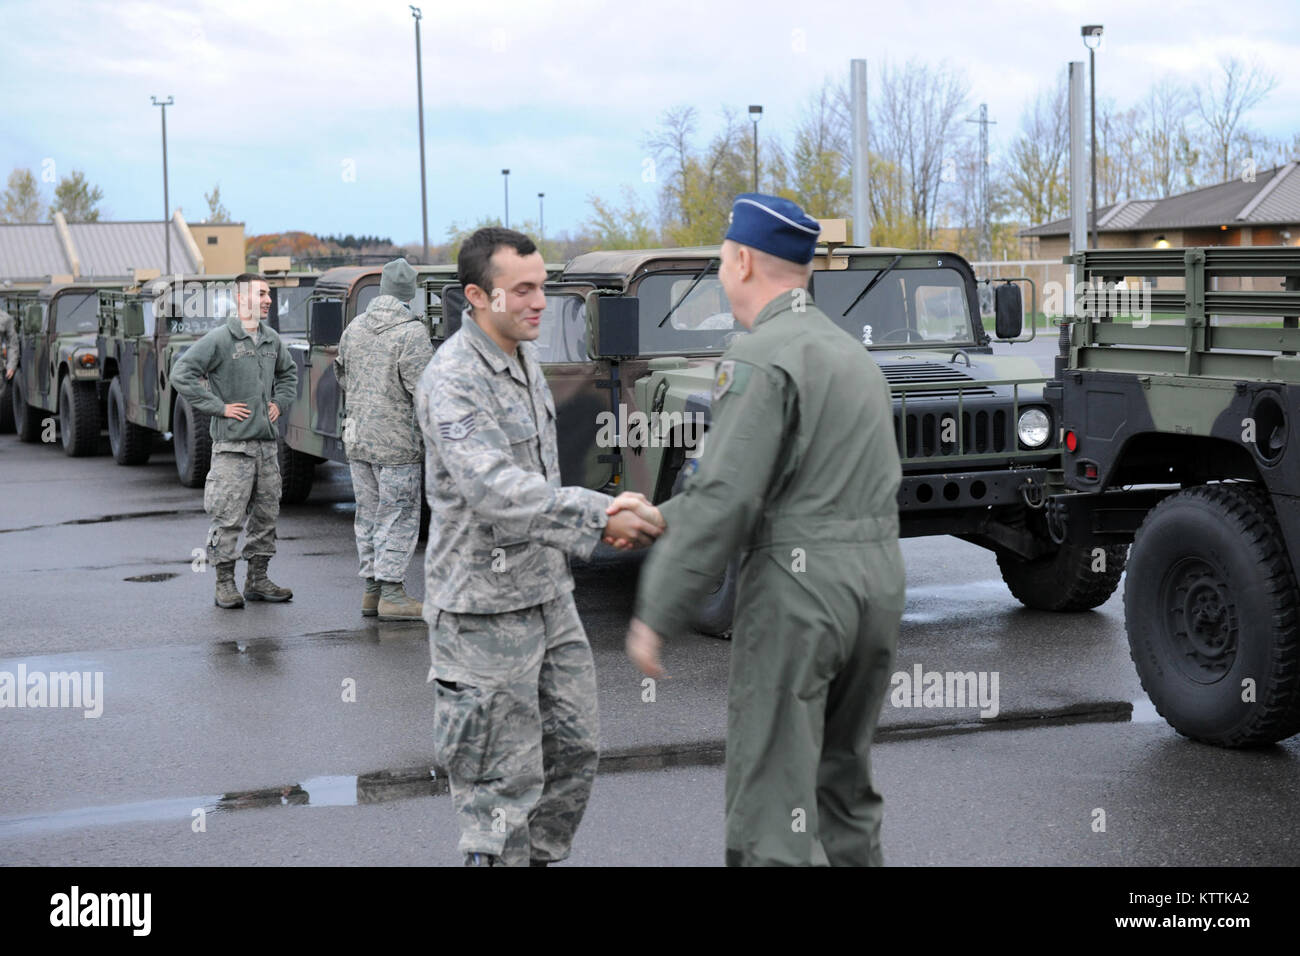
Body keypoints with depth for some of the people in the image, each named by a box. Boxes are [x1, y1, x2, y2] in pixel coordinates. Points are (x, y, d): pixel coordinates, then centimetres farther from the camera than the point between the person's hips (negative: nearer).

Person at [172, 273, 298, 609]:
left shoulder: (272, 339, 11)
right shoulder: (220, 339, -9)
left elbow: (288, 372, 31)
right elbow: (181, 373, -13)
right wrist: (218, 406, -14)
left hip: (267, 442, 7)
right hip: (233, 445, -7)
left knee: (267, 512, 10)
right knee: (228, 517, -5)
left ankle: (257, 580, 20)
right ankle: (225, 584, 3)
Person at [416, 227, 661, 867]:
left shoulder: (524, 359, 11)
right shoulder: (451, 381, -19)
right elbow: (493, 488, -33)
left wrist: (588, 528, 14)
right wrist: (599, 515, -38)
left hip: (548, 592, 9)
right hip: (486, 607, -9)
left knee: (573, 748, 15)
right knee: (504, 780, -1)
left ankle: (541, 857, 30)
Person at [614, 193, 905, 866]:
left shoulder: (760, 359, -11)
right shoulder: (851, 352, 18)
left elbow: (726, 499, -17)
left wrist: (656, 613, -12)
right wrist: (665, 516, 20)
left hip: (799, 585, -9)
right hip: (877, 577, 9)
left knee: (773, 794, -4)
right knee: (843, 781, 19)